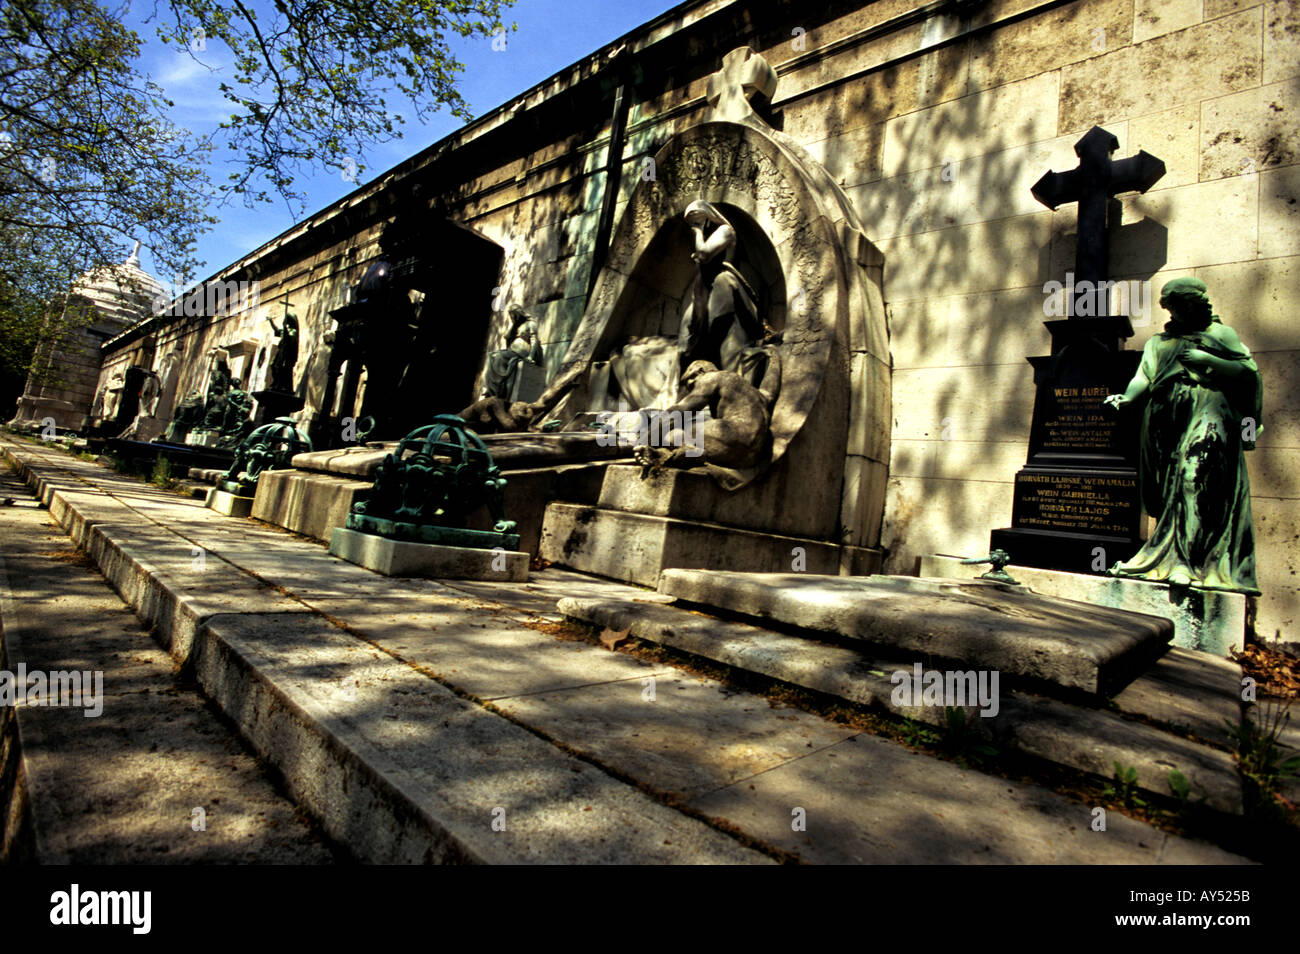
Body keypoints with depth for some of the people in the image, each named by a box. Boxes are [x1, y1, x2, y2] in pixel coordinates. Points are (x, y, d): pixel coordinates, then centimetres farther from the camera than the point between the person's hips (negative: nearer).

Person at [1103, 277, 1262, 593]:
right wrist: (1127, 397, -10)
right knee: (1170, 487, -1)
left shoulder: (1220, 334, 14)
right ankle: (1169, 555, 0)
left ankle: (1184, 560, -23)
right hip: (1168, 419, 4)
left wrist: (1208, 361, -7)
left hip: (1208, 416, -4)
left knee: (1196, 479, -19)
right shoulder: (1158, 342, 24)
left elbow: (1251, 372, 6)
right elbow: (1143, 377, 10)